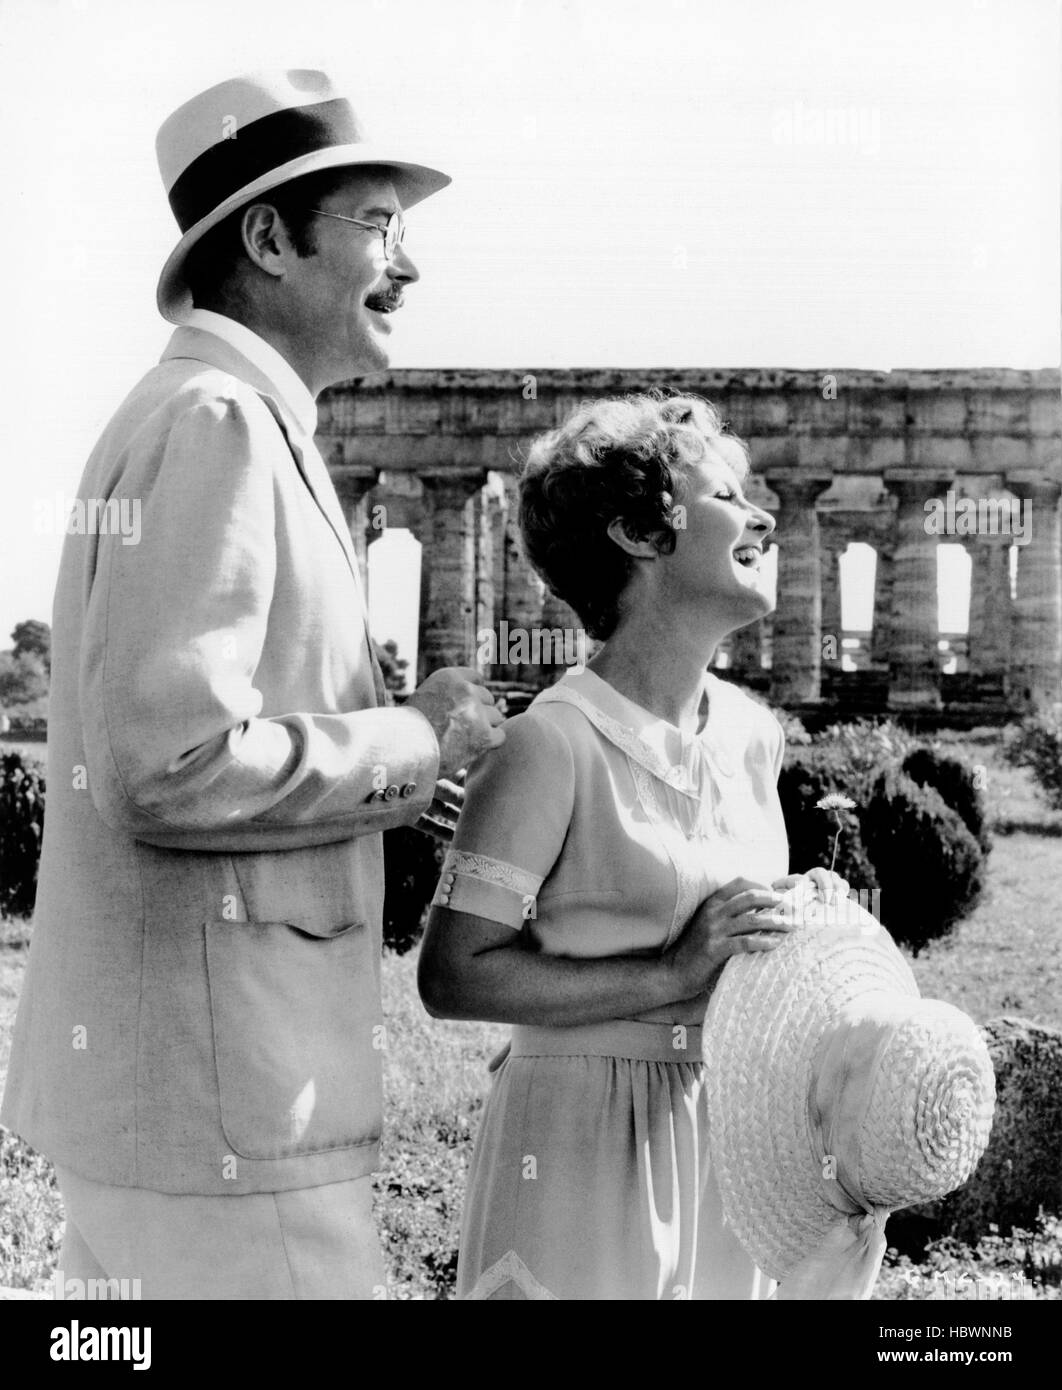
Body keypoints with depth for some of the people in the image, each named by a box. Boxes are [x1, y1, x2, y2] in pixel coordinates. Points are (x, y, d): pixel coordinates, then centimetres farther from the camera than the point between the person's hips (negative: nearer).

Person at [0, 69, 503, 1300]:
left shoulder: (230, 424, 17)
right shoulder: (216, 424, -14)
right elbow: (172, 764, -24)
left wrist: (384, 777, 10)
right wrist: (411, 741, -11)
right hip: (214, 1101, -10)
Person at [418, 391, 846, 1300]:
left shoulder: (754, 734, 5)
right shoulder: (555, 745, -16)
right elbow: (452, 977, -19)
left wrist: (804, 913, 1)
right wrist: (673, 973, -22)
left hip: (731, 1133, 7)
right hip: (585, 1142, -6)